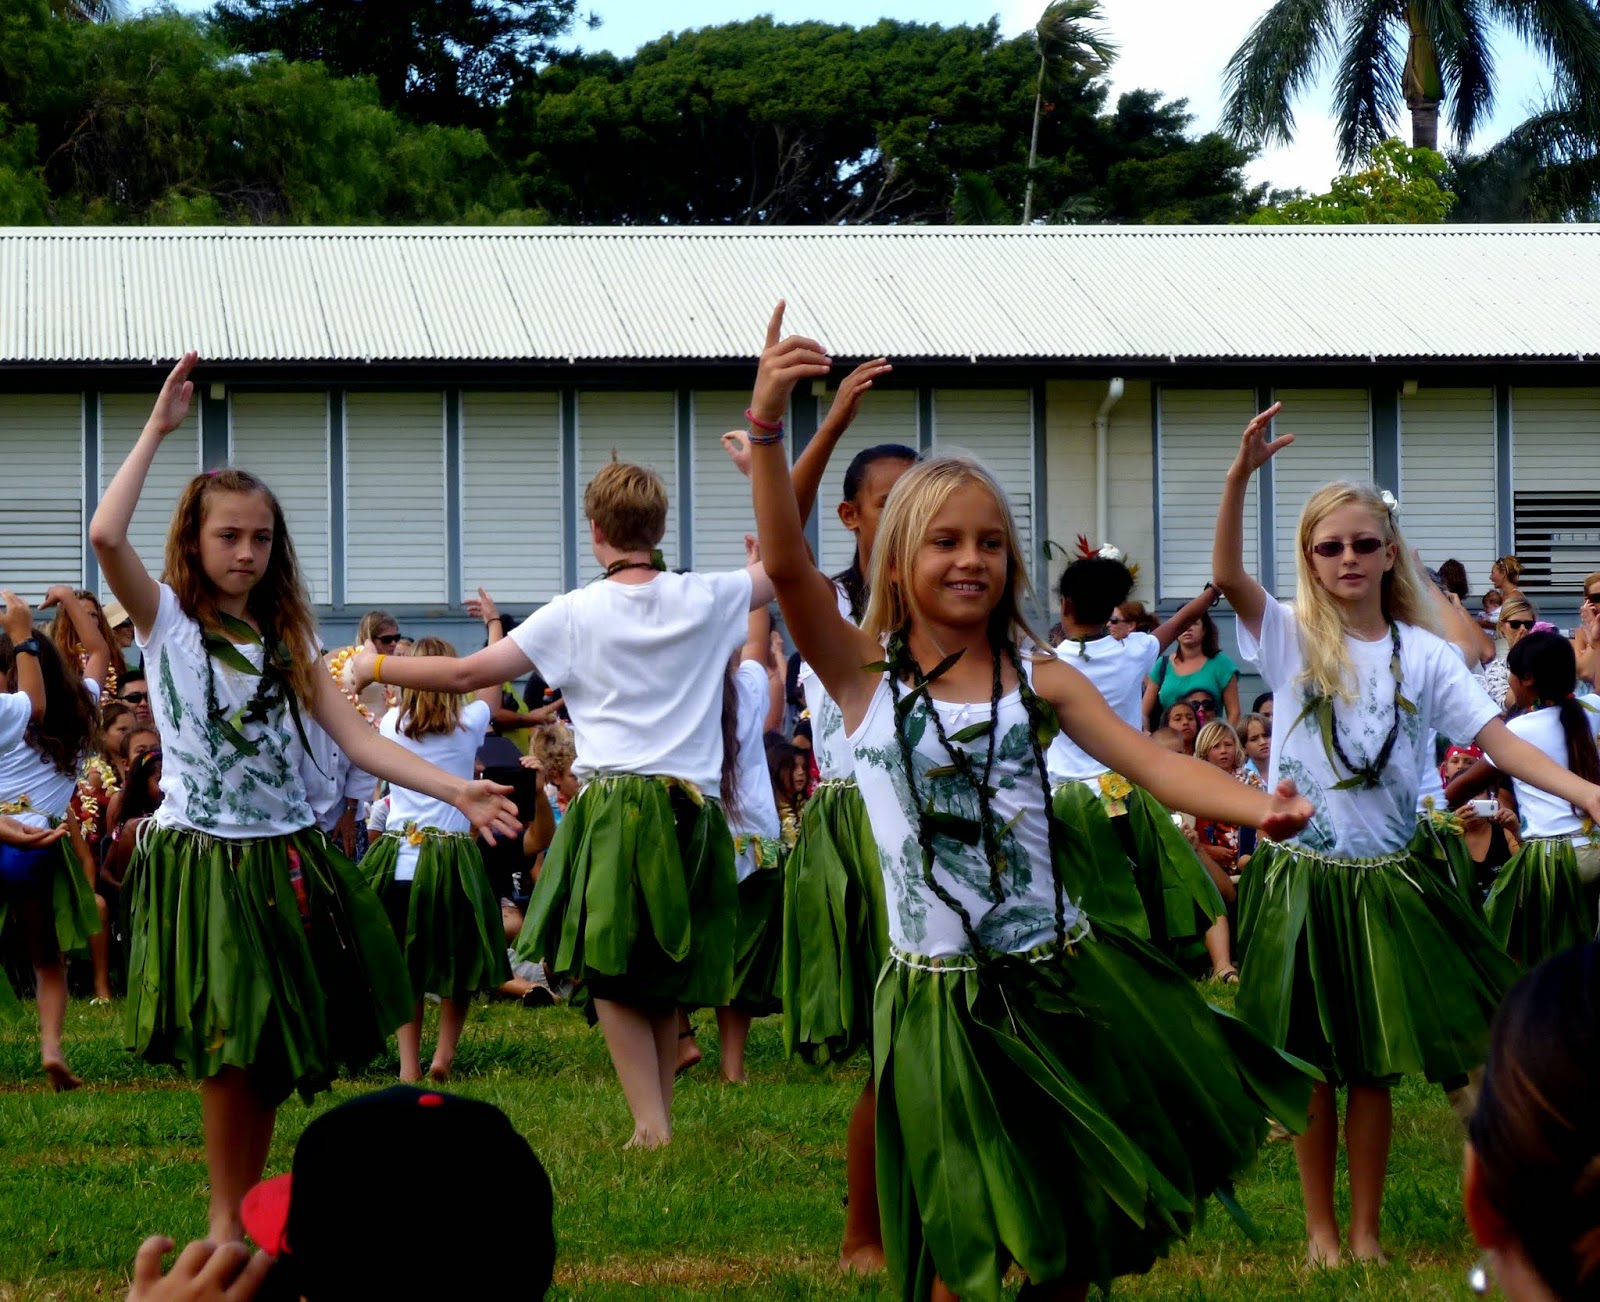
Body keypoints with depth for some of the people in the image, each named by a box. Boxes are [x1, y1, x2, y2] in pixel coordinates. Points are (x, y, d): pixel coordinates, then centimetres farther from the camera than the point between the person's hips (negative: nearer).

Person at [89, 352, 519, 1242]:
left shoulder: (286, 636, 14)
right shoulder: (167, 620, 0)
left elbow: (358, 739, 4)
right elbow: (107, 535, -21)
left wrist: (458, 791, -9)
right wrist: (158, 431, -15)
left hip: (289, 858, 5)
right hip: (207, 858, -5)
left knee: (277, 1046, 7)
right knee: (232, 1039, -9)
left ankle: (251, 1212, 18)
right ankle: (228, 1222, 3)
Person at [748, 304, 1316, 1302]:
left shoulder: (1038, 680, 2)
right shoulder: (863, 673, -2)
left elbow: (1153, 764, -5)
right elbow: (788, 565, -16)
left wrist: (1259, 807, -24)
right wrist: (768, 428, -30)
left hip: (1062, 976, 2)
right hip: (939, 989, -2)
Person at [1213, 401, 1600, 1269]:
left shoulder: (1424, 654, 1)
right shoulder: (1292, 637, -2)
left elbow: (1496, 740, -5)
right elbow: (1227, 574, -19)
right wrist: (1241, 474, -33)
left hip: (1382, 884, 1)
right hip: (1297, 877, -1)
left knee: (1373, 1066, 4)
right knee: (1310, 1064, 5)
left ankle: (1365, 1232, 16)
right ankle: (1320, 1229, 17)